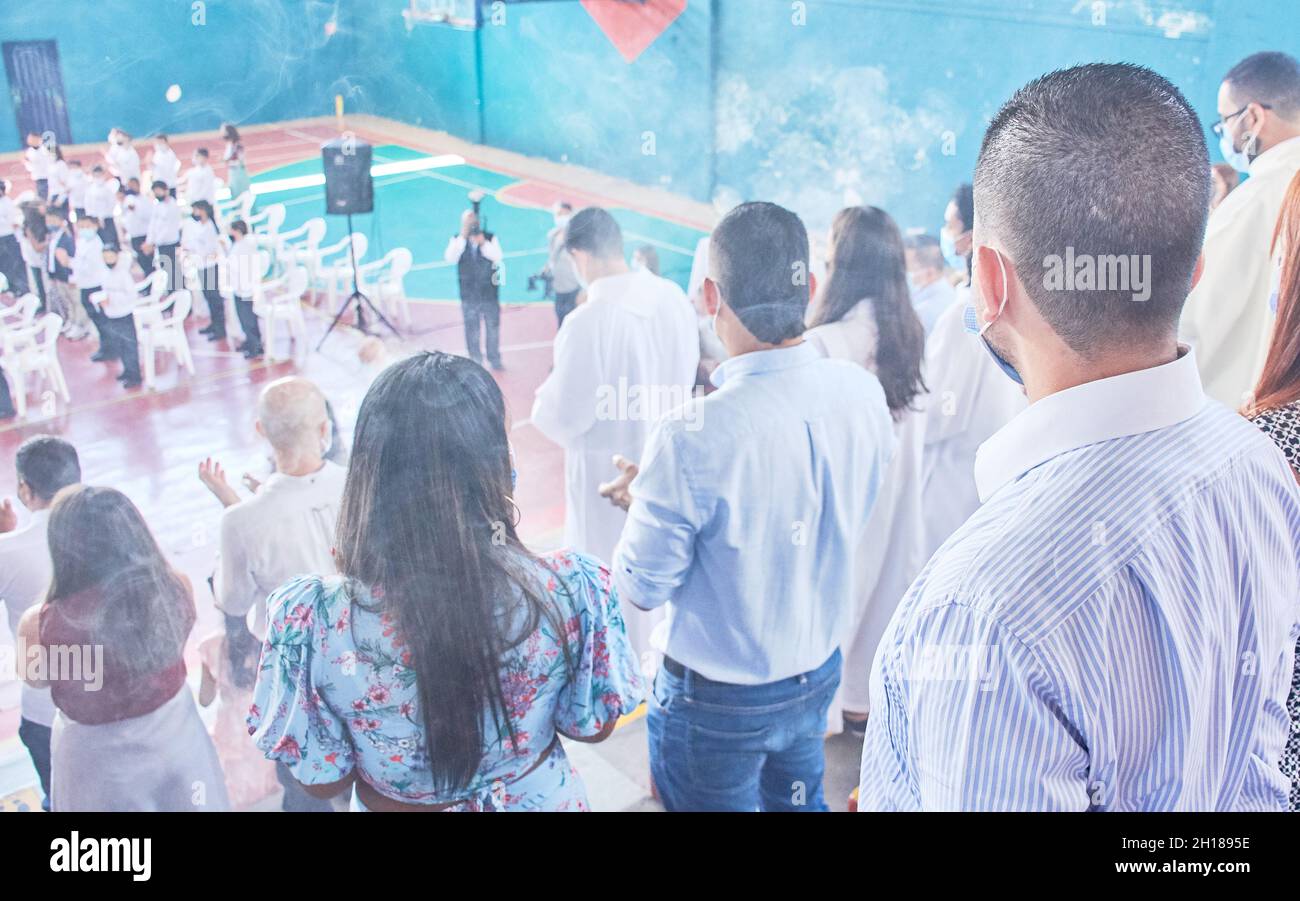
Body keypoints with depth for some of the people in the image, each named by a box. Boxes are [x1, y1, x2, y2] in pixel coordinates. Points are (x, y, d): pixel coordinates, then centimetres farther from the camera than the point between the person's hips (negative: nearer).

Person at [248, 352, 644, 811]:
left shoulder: (313, 615, -29)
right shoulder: (571, 588, -28)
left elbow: (324, 780, -13)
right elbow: (594, 727, -11)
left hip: (388, 800, 0)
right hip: (537, 797, 1)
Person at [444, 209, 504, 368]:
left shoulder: (490, 237, -1)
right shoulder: (457, 239, -1)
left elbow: (498, 257, -13)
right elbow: (450, 258, -18)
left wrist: (483, 243, -26)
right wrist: (463, 237, -23)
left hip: (490, 293, 0)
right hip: (469, 295, 0)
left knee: (493, 327, 7)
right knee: (472, 329, 5)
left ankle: (494, 360, 18)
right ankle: (475, 361, 14)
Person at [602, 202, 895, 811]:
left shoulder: (691, 438, -32)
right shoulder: (864, 392, -13)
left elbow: (643, 588, -20)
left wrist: (643, 504, 1)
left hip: (718, 700, -5)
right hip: (820, 673, 5)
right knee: (801, 800, 29)